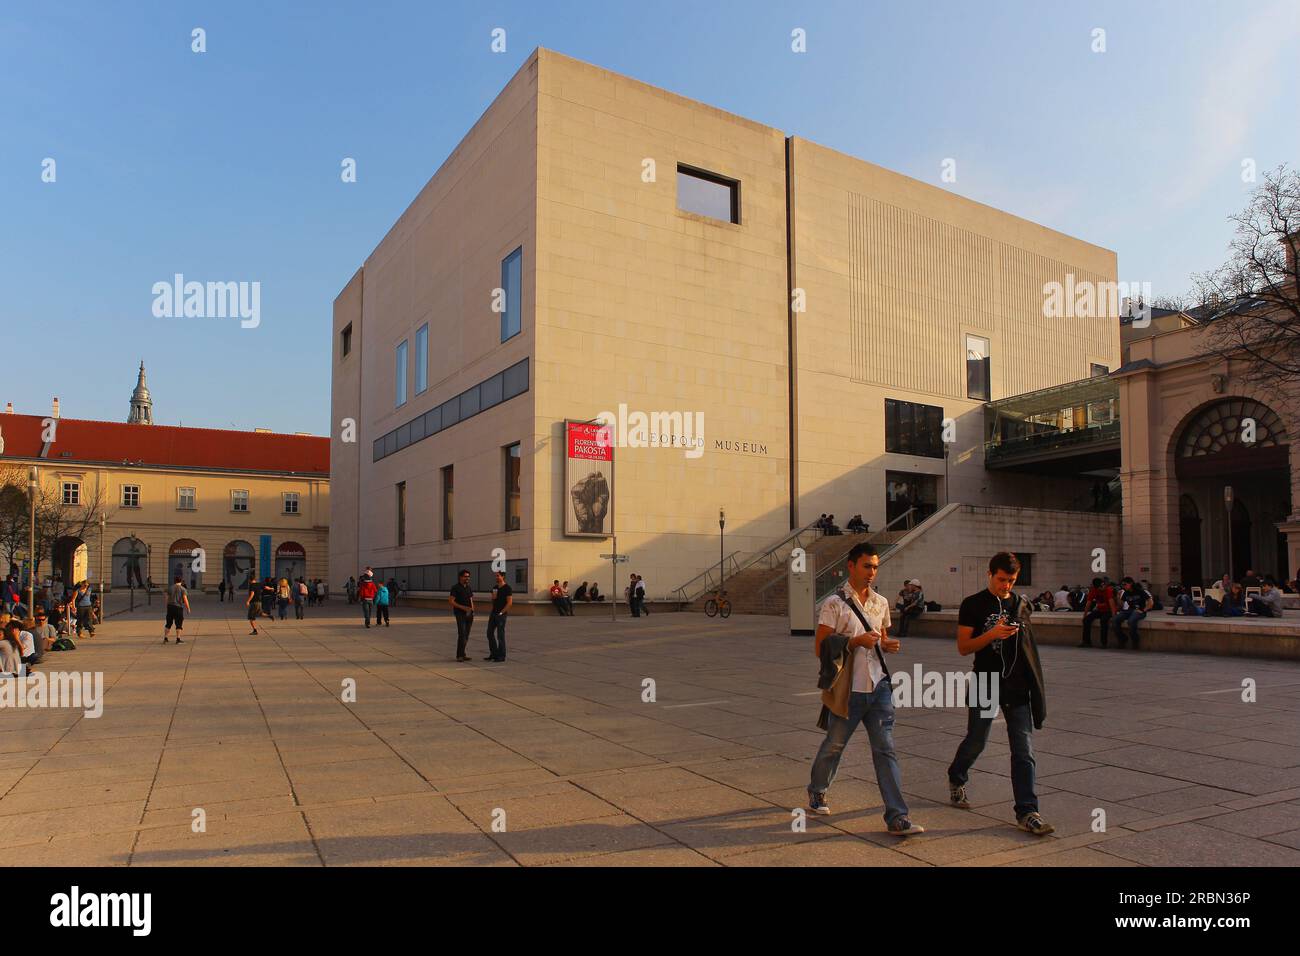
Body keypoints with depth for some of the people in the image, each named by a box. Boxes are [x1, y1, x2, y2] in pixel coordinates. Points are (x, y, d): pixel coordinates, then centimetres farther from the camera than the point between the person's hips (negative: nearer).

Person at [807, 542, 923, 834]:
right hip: (847, 690, -4)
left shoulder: (881, 603, 9)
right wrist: (855, 641, -22)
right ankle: (817, 793, 37)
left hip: (879, 687, 4)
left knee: (885, 749, 0)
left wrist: (888, 644, 0)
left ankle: (897, 817, 1)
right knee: (833, 746, 12)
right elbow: (820, 648, -12)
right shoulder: (834, 604, -10)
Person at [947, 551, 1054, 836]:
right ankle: (956, 780, 37)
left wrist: (1034, 684, 13)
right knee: (976, 742, 9)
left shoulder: (1021, 604, 8)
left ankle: (1027, 812, 2)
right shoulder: (973, 605, -5)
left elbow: (1028, 647, 18)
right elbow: (963, 647, -8)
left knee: (1023, 750, -2)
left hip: (1017, 688, 3)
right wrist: (992, 634, -23)